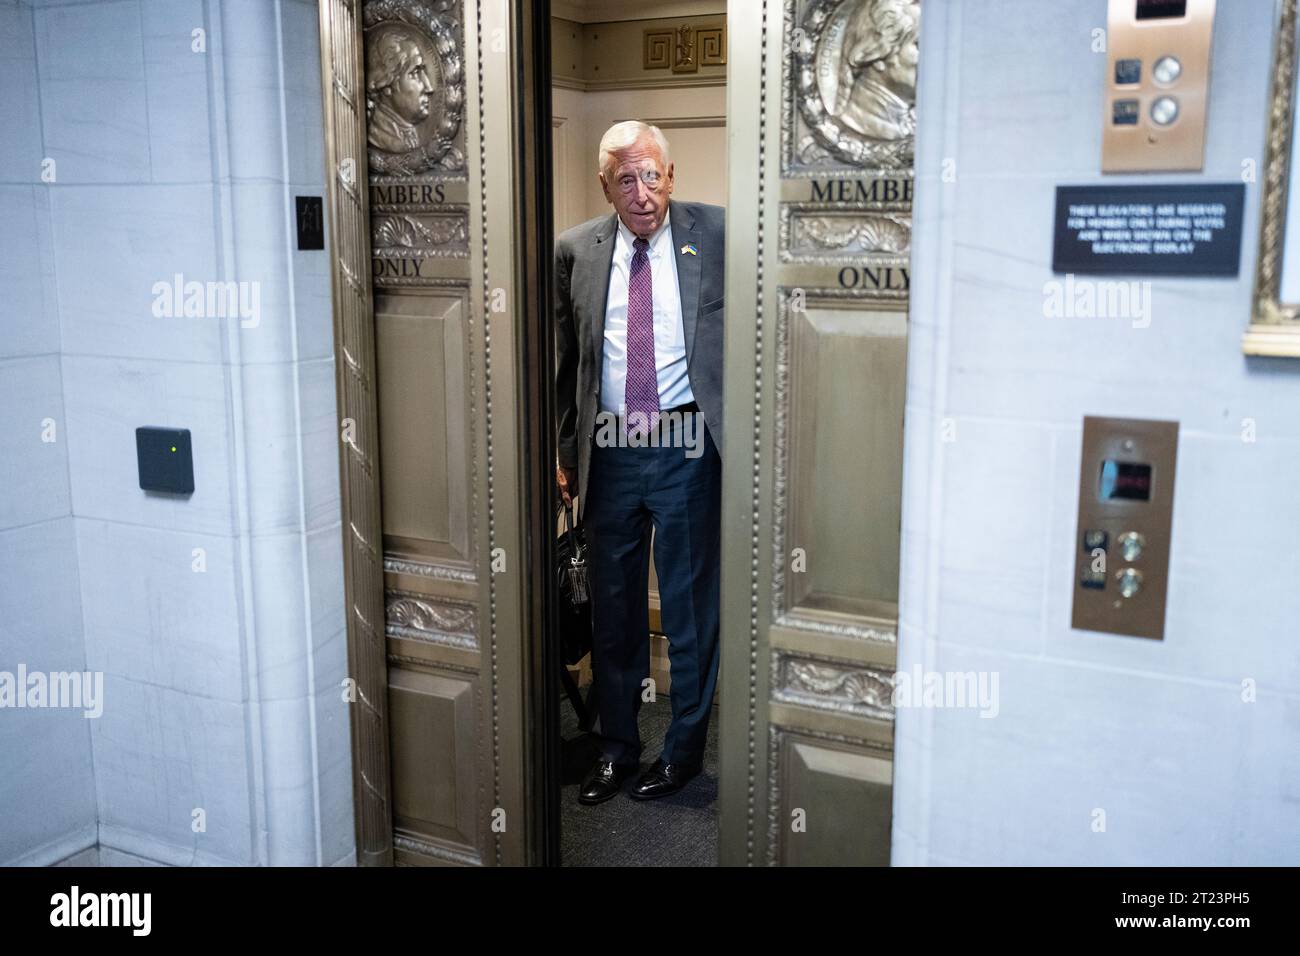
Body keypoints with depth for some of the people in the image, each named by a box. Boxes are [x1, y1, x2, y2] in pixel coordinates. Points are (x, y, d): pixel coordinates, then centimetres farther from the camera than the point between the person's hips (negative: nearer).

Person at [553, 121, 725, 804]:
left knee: (690, 605, 9)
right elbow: (562, 358, 10)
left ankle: (684, 746, 28)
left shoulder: (715, 234, -2)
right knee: (612, 606, 14)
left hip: (688, 450, -2)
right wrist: (560, 448, 6)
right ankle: (616, 747, 31)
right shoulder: (575, 251, 5)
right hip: (609, 452, 3)